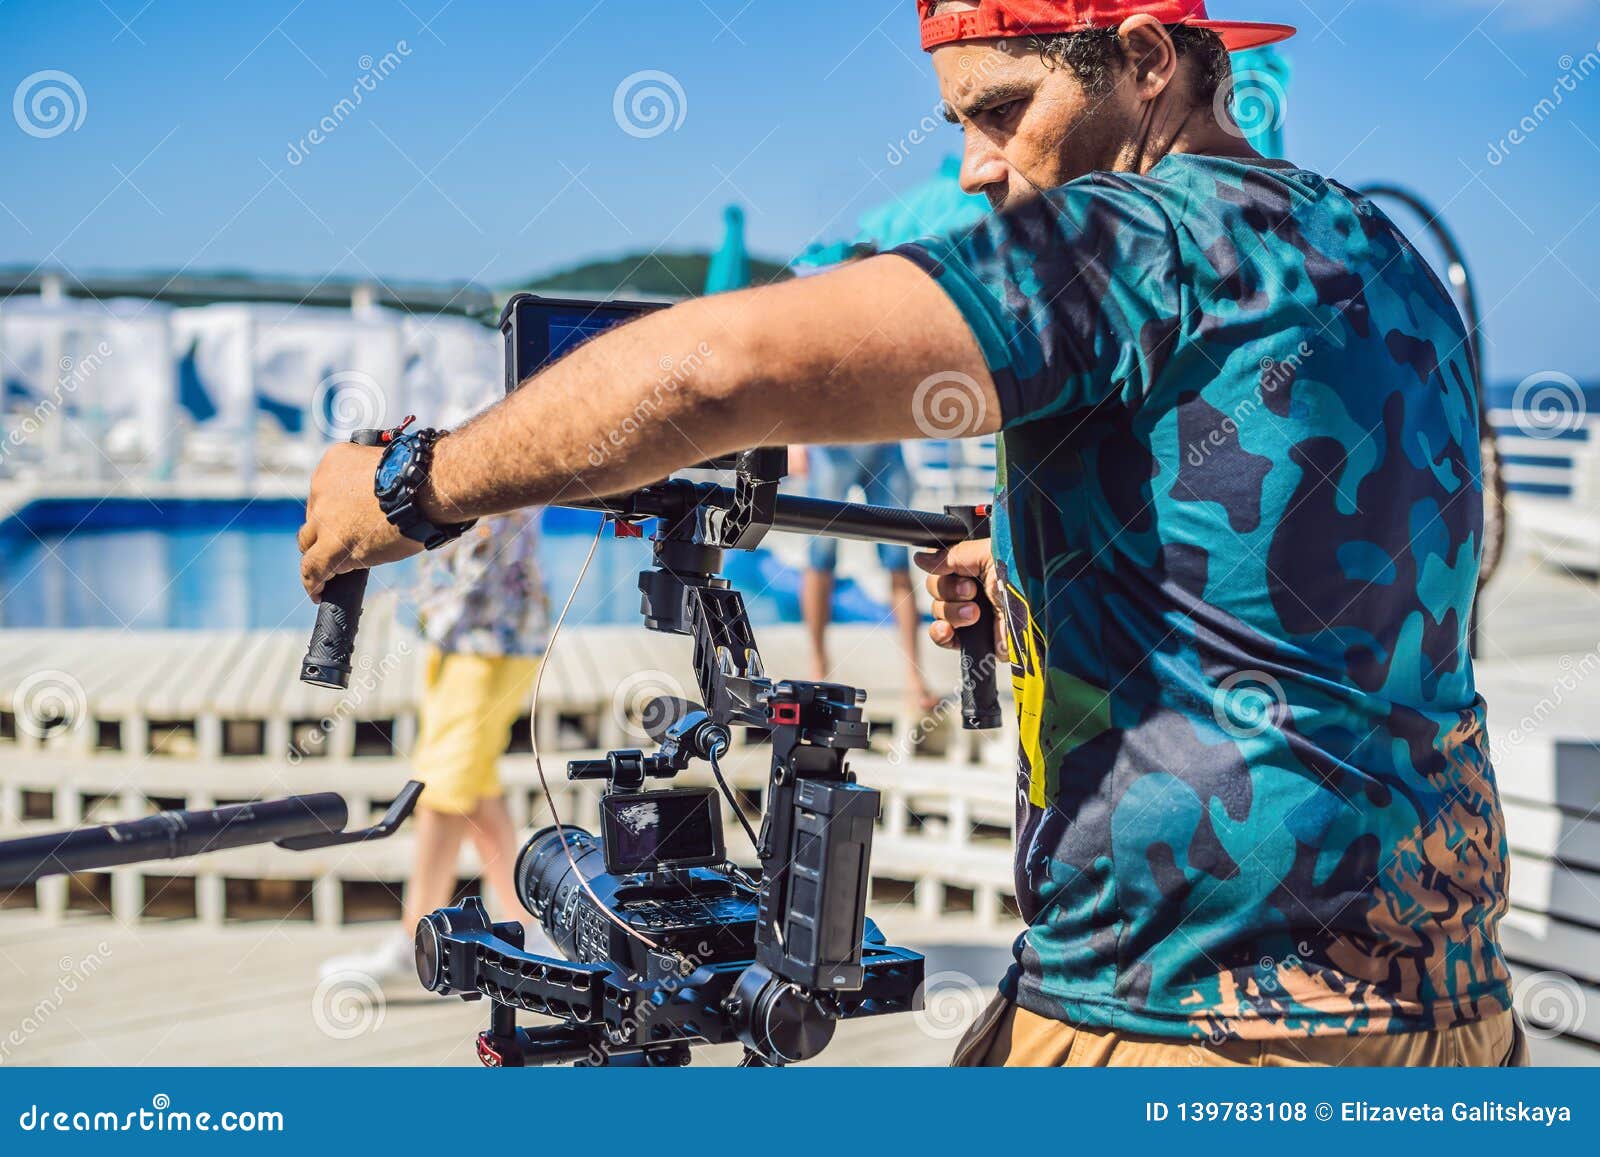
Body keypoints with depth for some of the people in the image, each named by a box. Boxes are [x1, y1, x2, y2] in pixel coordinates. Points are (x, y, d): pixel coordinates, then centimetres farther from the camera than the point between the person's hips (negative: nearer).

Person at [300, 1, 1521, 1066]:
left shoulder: (1144, 235, -15)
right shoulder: (1387, 255, 11)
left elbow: (727, 361, -26)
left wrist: (420, 485, -14)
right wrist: (1047, 570, 29)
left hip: (1188, 1013, -9)